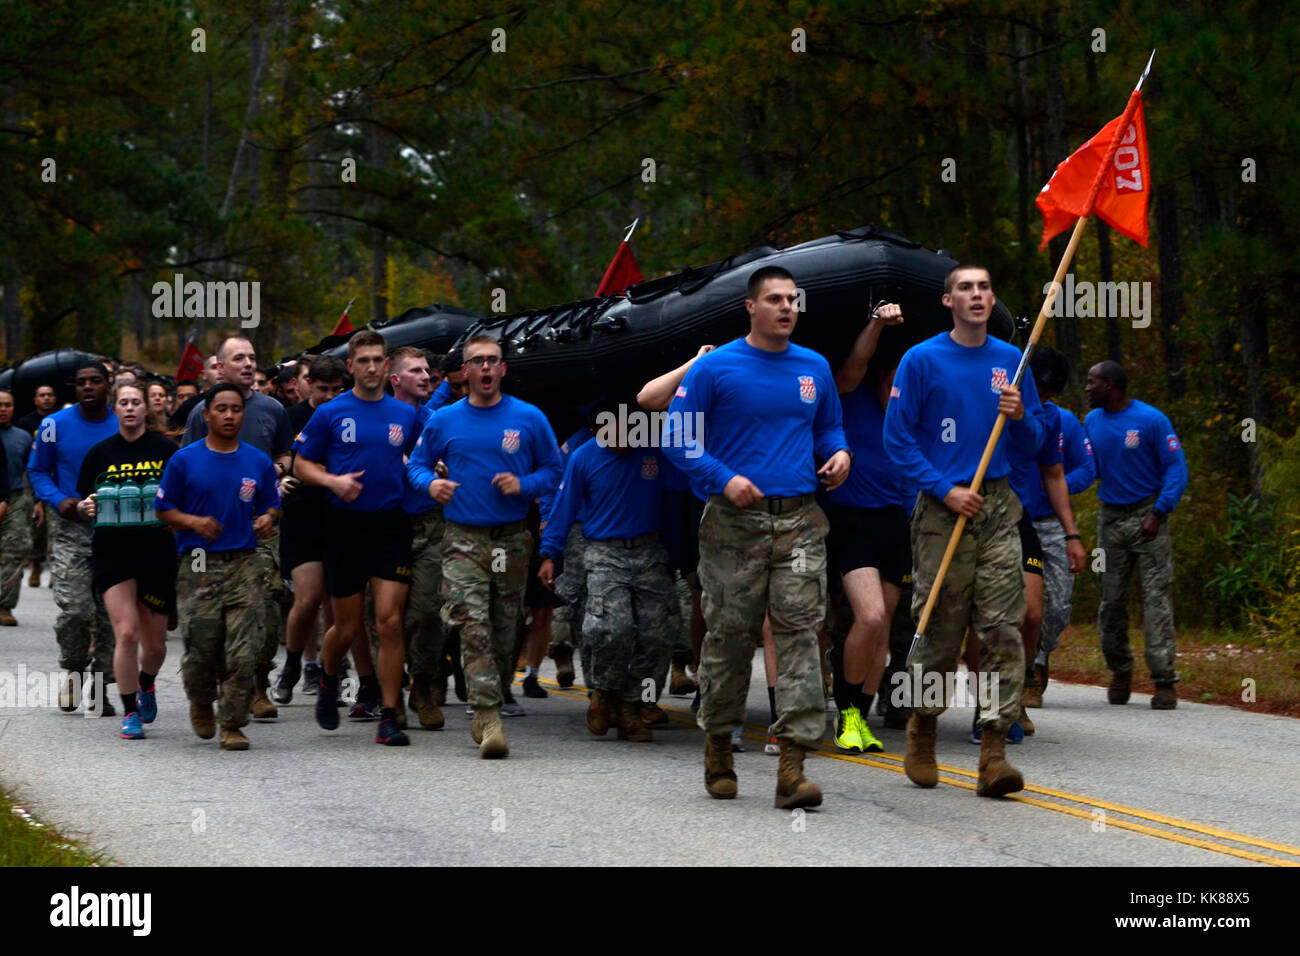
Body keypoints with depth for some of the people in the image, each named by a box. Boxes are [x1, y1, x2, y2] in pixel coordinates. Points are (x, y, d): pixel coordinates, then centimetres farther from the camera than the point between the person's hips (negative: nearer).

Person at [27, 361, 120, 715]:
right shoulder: (55, 426, 0)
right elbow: (37, 471, 8)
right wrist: (58, 500, -9)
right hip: (71, 529, -2)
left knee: (110, 613, 2)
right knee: (75, 609, -14)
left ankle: (100, 689, 13)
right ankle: (73, 670, 13)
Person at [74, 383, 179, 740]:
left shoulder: (165, 449, 2)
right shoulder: (100, 453, 5)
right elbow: (84, 503, 12)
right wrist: (86, 507, -10)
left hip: (156, 550, 1)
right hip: (113, 551, 0)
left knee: (155, 642, 8)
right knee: (127, 632, -14)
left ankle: (146, 683, 41)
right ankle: (130, 712, -1)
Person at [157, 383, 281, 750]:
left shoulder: (259, 462, 9)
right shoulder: (184, 461, 2)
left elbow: (271, 505, 17)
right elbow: (163, 509, 5)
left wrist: (267, 520, -6)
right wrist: (194, 522, -13)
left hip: (244, 564, 1)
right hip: (199, 565, -1)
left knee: (243, 651, -8)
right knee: (201, 649, 0)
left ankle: (233, 724, 3)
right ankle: (201, 703, 31)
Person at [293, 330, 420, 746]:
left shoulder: (406, 415, 7)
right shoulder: (330, 413, 0)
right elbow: (302, 464, 4)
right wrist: (333, 481, -13)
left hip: (391, 524, 1)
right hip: (346, 525, -1)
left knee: (389, 622, -9)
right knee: (349, 627, 6)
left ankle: (389, 718, -5)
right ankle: (328, 679, 39)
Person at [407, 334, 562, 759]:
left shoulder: (529, 418, 4)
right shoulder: (443, 421, 7)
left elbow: (553, 469, 8)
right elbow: (417, 464, 16)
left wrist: (523, 485, -11)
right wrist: (431, 484, -6)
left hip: (512, 538, 1)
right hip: (463, 537, -1)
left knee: (504, 630, 7)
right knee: (473, 625, -16)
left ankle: (486, 712, 23)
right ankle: (489, 718, -22)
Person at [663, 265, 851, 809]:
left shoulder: (815, 369, 12)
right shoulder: (715, 367, -1)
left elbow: (828, 427, 26)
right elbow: (678, 438, -2)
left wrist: (839, 453, 4)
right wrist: (723, 479, -15)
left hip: (800, 520, 3)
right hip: (734, 522, -3)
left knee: (801, 631, -9)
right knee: (729, 635, 4)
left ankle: (793, 764, -13)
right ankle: (718, 748, 23)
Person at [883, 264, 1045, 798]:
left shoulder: (1011, 362, 10)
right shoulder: (922, 361, 0)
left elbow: (1033, 444, 15)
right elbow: (897, 438, -2)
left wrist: (1020, 418, -7)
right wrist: (945, 489, -11)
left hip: (998, 506, 3)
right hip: (941, 508, -3)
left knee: (1003, 629, -7)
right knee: (941, 629, 2)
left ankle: (993, 753, -10)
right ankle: (922, 733, 24)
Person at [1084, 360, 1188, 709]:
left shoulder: (1151, 420, -11)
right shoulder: (1092, 422, 7)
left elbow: (1176, 469, -10)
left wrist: (1158, 514, -18)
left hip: (1147, 517, -5)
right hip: (1111, 519, 5)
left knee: (1157, 596, -9)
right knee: (1112, 599, 7)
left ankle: (1164, 681, -9)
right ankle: (1120, 671, 22)